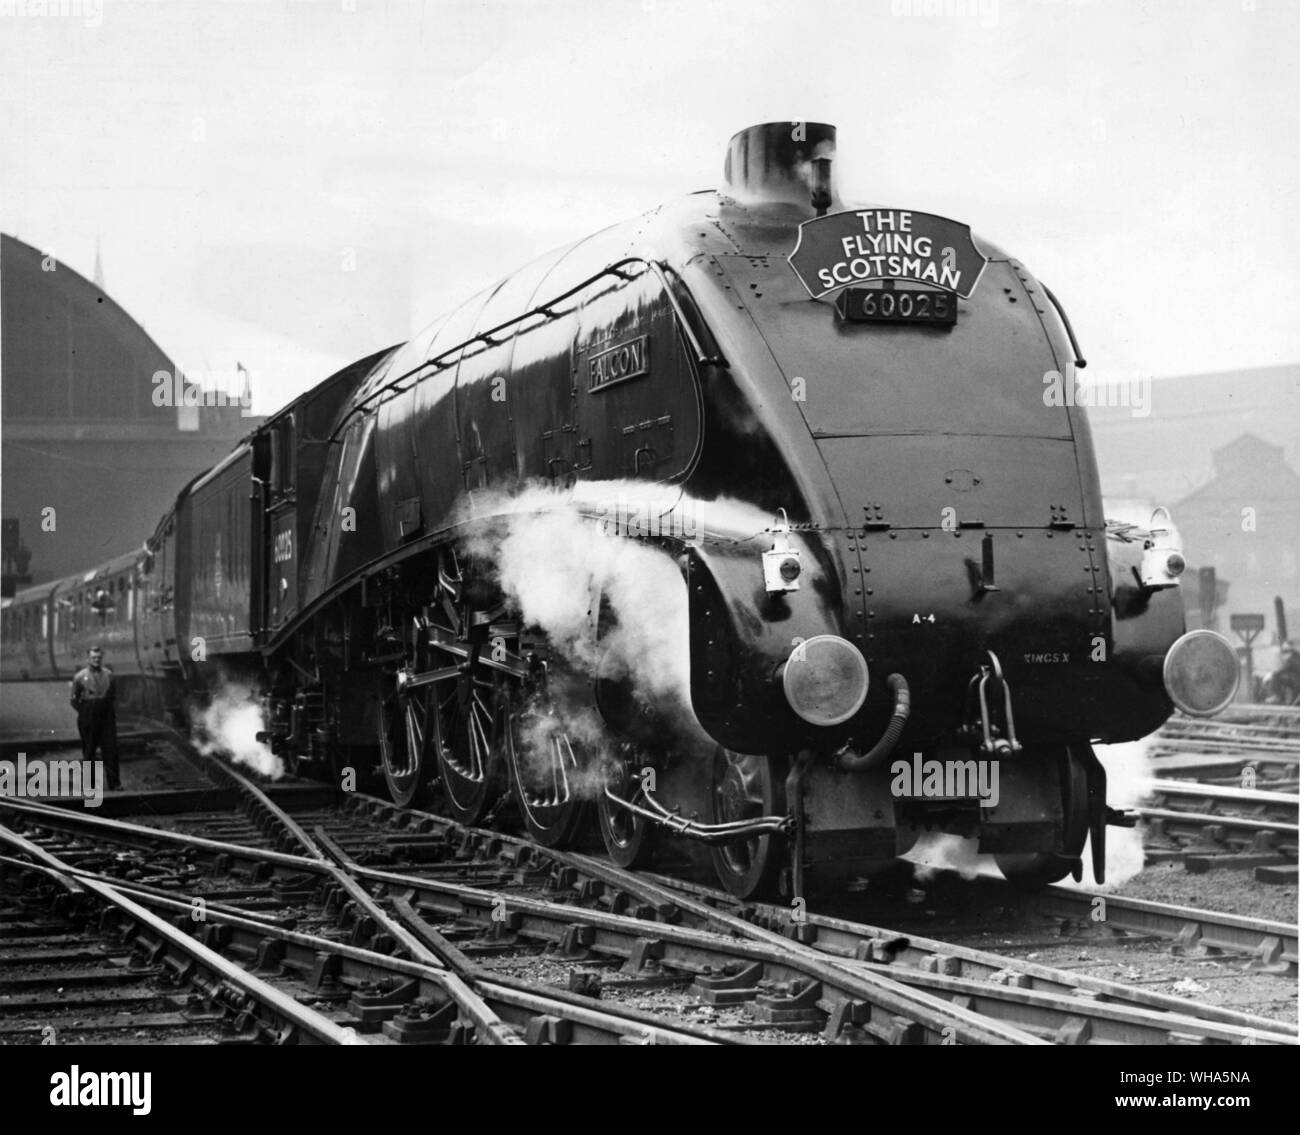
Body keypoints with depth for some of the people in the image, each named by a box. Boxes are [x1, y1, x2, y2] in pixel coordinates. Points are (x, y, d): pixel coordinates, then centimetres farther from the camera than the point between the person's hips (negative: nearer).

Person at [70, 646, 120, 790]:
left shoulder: (108, 674, 7)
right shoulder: (80, 676, -1)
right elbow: (74, 700, 6)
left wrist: (108, 707, 9)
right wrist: (84, 712, 1)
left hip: (107, 716, 2)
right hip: (88, 718, -2)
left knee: (111, 750, -3)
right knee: (88, 752, 3)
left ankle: (114, 783, -1)